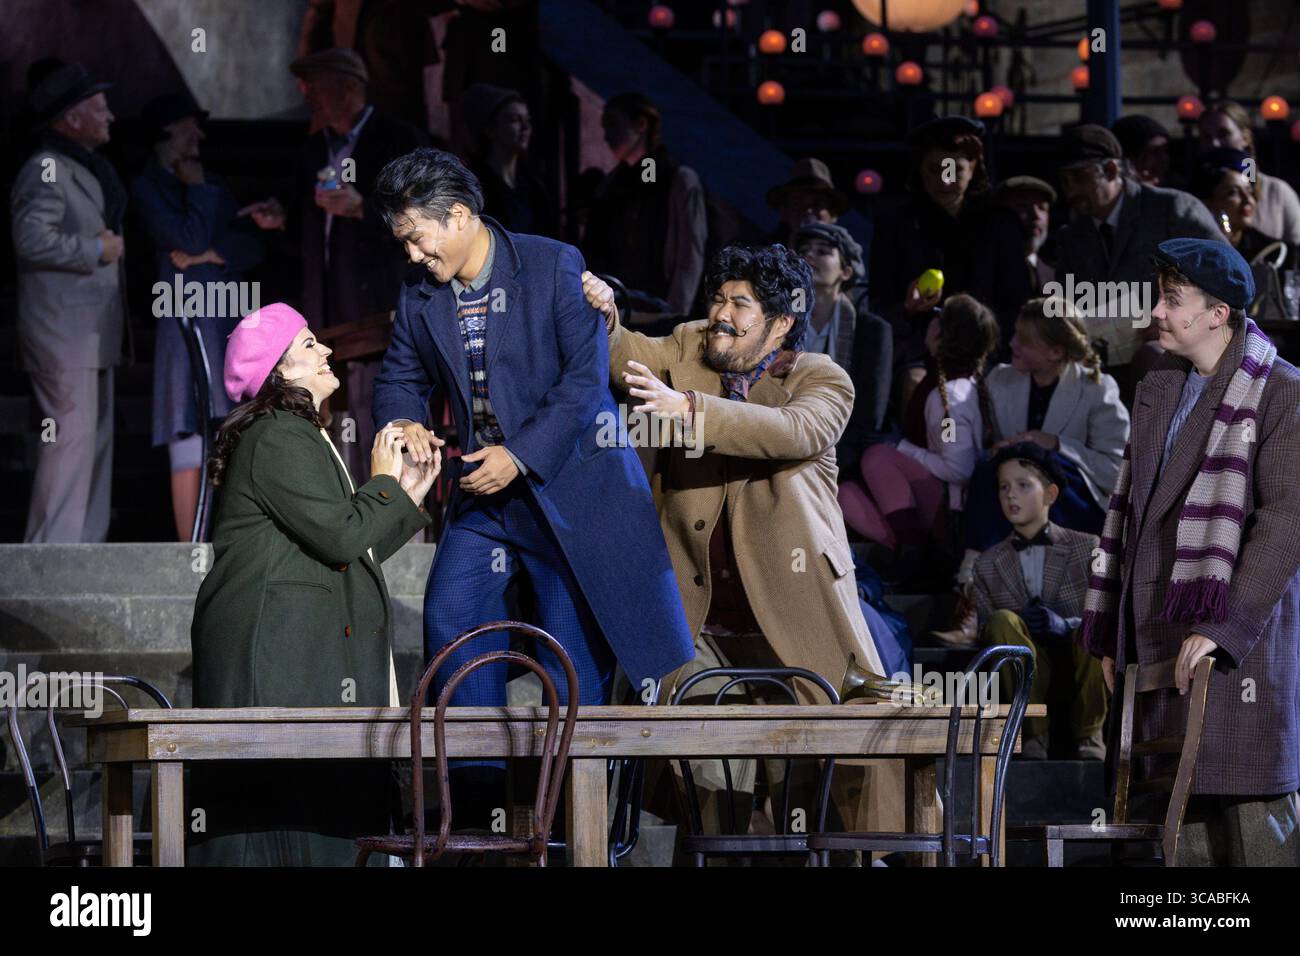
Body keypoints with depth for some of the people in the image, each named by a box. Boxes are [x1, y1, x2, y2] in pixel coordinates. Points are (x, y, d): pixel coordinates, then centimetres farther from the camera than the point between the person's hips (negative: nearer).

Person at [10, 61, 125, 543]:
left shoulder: (90, 169, 19)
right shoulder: (45, 171, -13)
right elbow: (33, 239, -25)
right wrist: (96, 250, -17)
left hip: (93, 332, 10)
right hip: (63, 331, -10)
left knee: (96, 438, 12)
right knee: (70, 437, -12)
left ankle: (84, 547, 18)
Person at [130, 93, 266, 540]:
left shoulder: (213, 183, 20)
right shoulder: (147, 187, 1)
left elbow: (253, 247, 12)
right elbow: (190, 239, -12)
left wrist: (214, 253, -5)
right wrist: (198, 188, 0)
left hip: (231, 317, 7)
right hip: (187, 314, -7)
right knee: (192, 438, -11)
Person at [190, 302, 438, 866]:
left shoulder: (304, 438, 23)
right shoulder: (278, 438, -11)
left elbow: (353, 553, 24)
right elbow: (339, 537, -18)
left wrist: (408, 496, 18)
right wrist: (385, 483, -2)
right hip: (273, 654, -10)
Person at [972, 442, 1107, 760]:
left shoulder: (1088, 548, 10)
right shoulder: (988, 565, 17)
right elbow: (987, 633, 11)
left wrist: (1067, 626, -16)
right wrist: (1014, 626, -12)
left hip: (1081, 674, -1)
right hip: (1029, 678, 1)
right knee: (1002, 621, -28)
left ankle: (1088, 736, -17)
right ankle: (1033, 736, -25)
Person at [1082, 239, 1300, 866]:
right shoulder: (1159, 391, 15)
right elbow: (1127, 509, 18)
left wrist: (1223, 626, -21)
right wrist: (1109, 634, 15)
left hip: (1240, 633, -7)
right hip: (1158, 631, 7)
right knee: (1186, 801, 7)